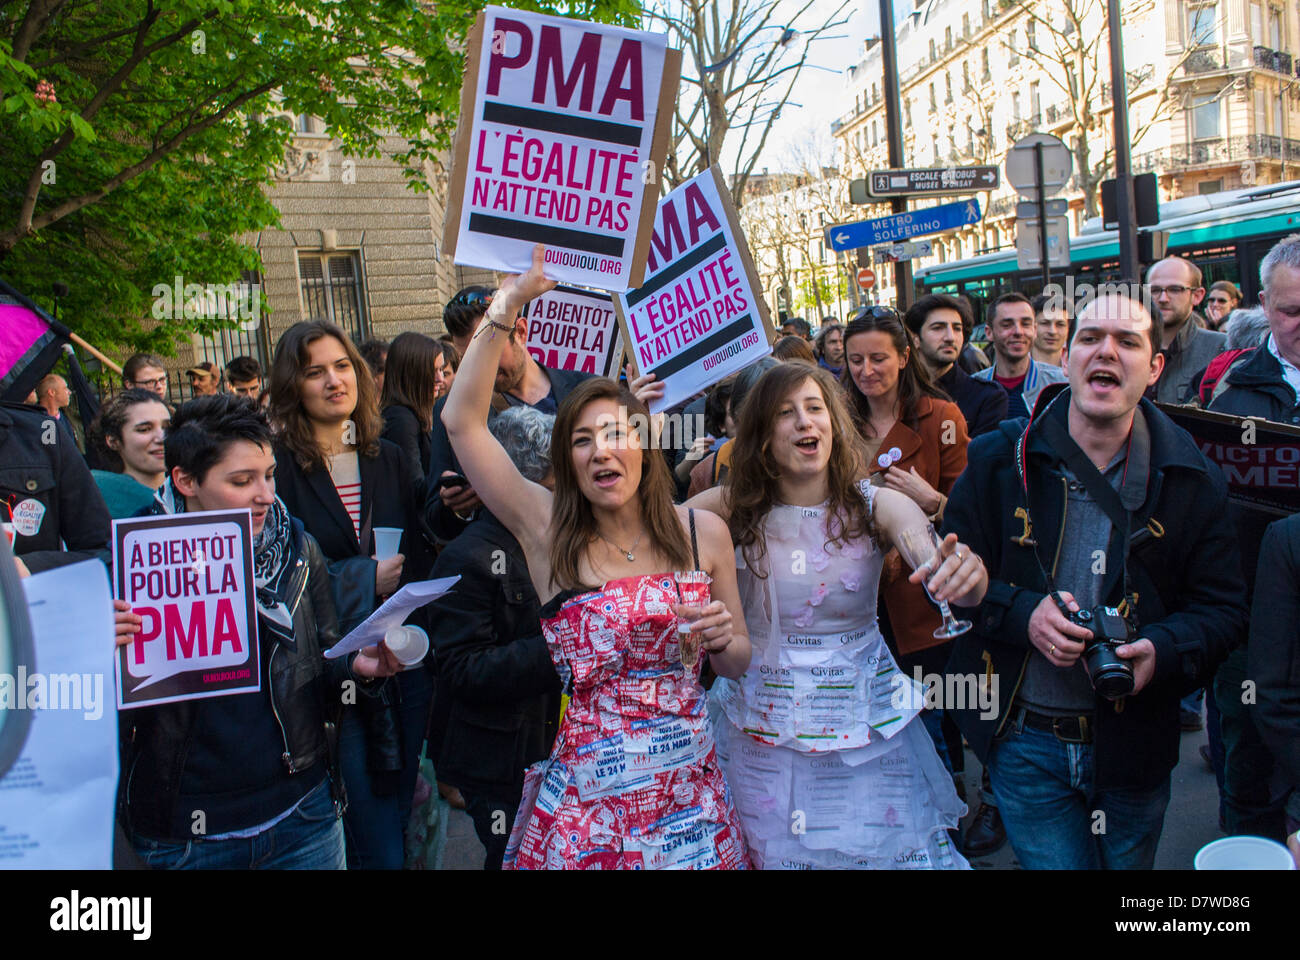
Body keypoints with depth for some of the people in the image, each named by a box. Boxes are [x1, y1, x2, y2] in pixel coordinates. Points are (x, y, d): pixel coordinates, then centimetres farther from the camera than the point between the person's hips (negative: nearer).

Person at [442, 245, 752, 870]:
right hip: (583, 801, -1)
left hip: (689, 793, 2)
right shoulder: (548, 531, -6)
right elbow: (462, 419, -14)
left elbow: (737, 666, 9)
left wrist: (723, 639, -14)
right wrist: (511, 299, -16)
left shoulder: (704, 532, -1)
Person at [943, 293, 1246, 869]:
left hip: (1133, 747, 2)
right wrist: (1022, 613, -19)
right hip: (1024, 740, -1)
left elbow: (1222, 607, 0)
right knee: (1050, 861, 5)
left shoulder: (1193, 481, -3)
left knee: (1128, 861, 19)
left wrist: (1162, 651, -20)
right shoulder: (999, 460, -4)